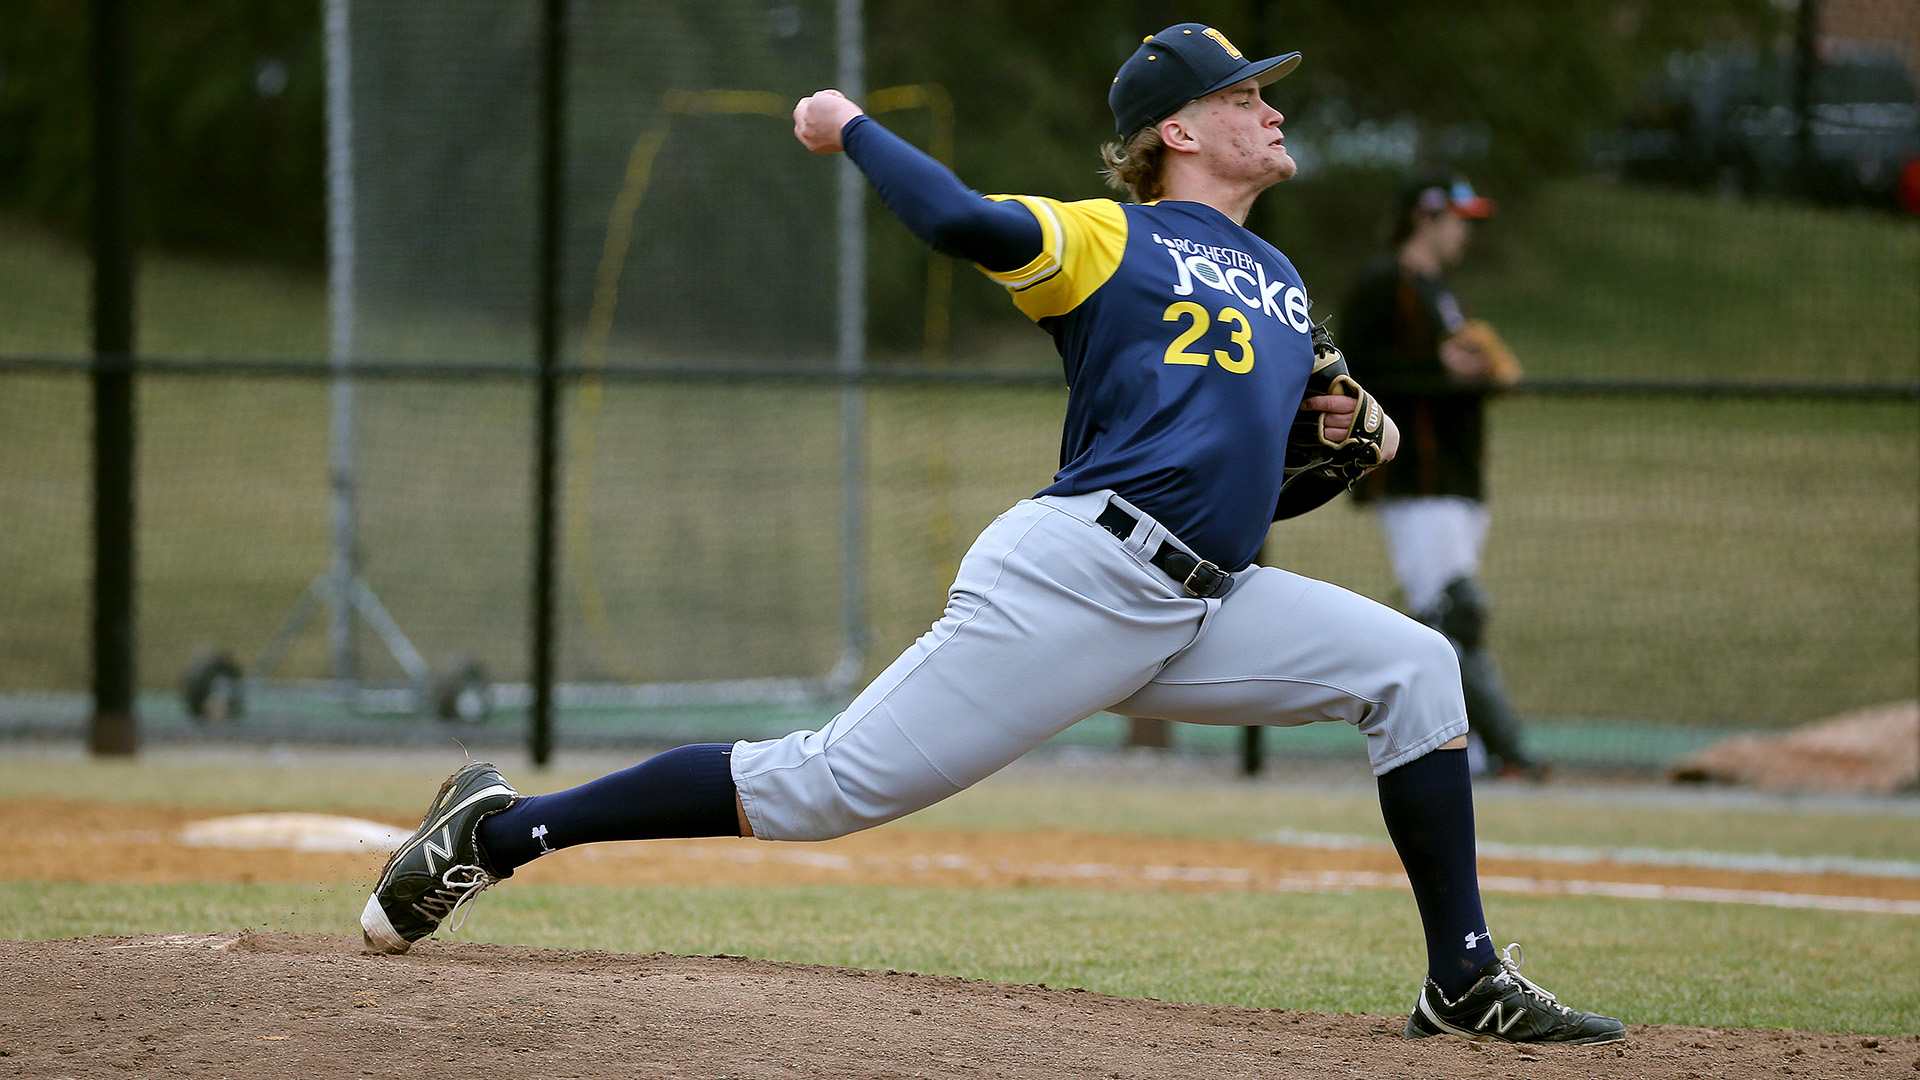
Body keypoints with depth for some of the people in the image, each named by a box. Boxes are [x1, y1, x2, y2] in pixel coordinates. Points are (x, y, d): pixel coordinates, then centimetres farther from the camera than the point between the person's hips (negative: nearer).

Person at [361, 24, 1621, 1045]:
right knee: (829, 784, -13)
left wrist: (1348, 448, 11)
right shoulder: (1105, 241, 3)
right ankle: (499, 830, -4)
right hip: (1071, 581, -7)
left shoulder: (1285, 289, 25)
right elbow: (966, 222, -18)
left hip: (1208, 609, 7)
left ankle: (1465, 984, 0)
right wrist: (851, 131, -6)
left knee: (1412, 666, -3)